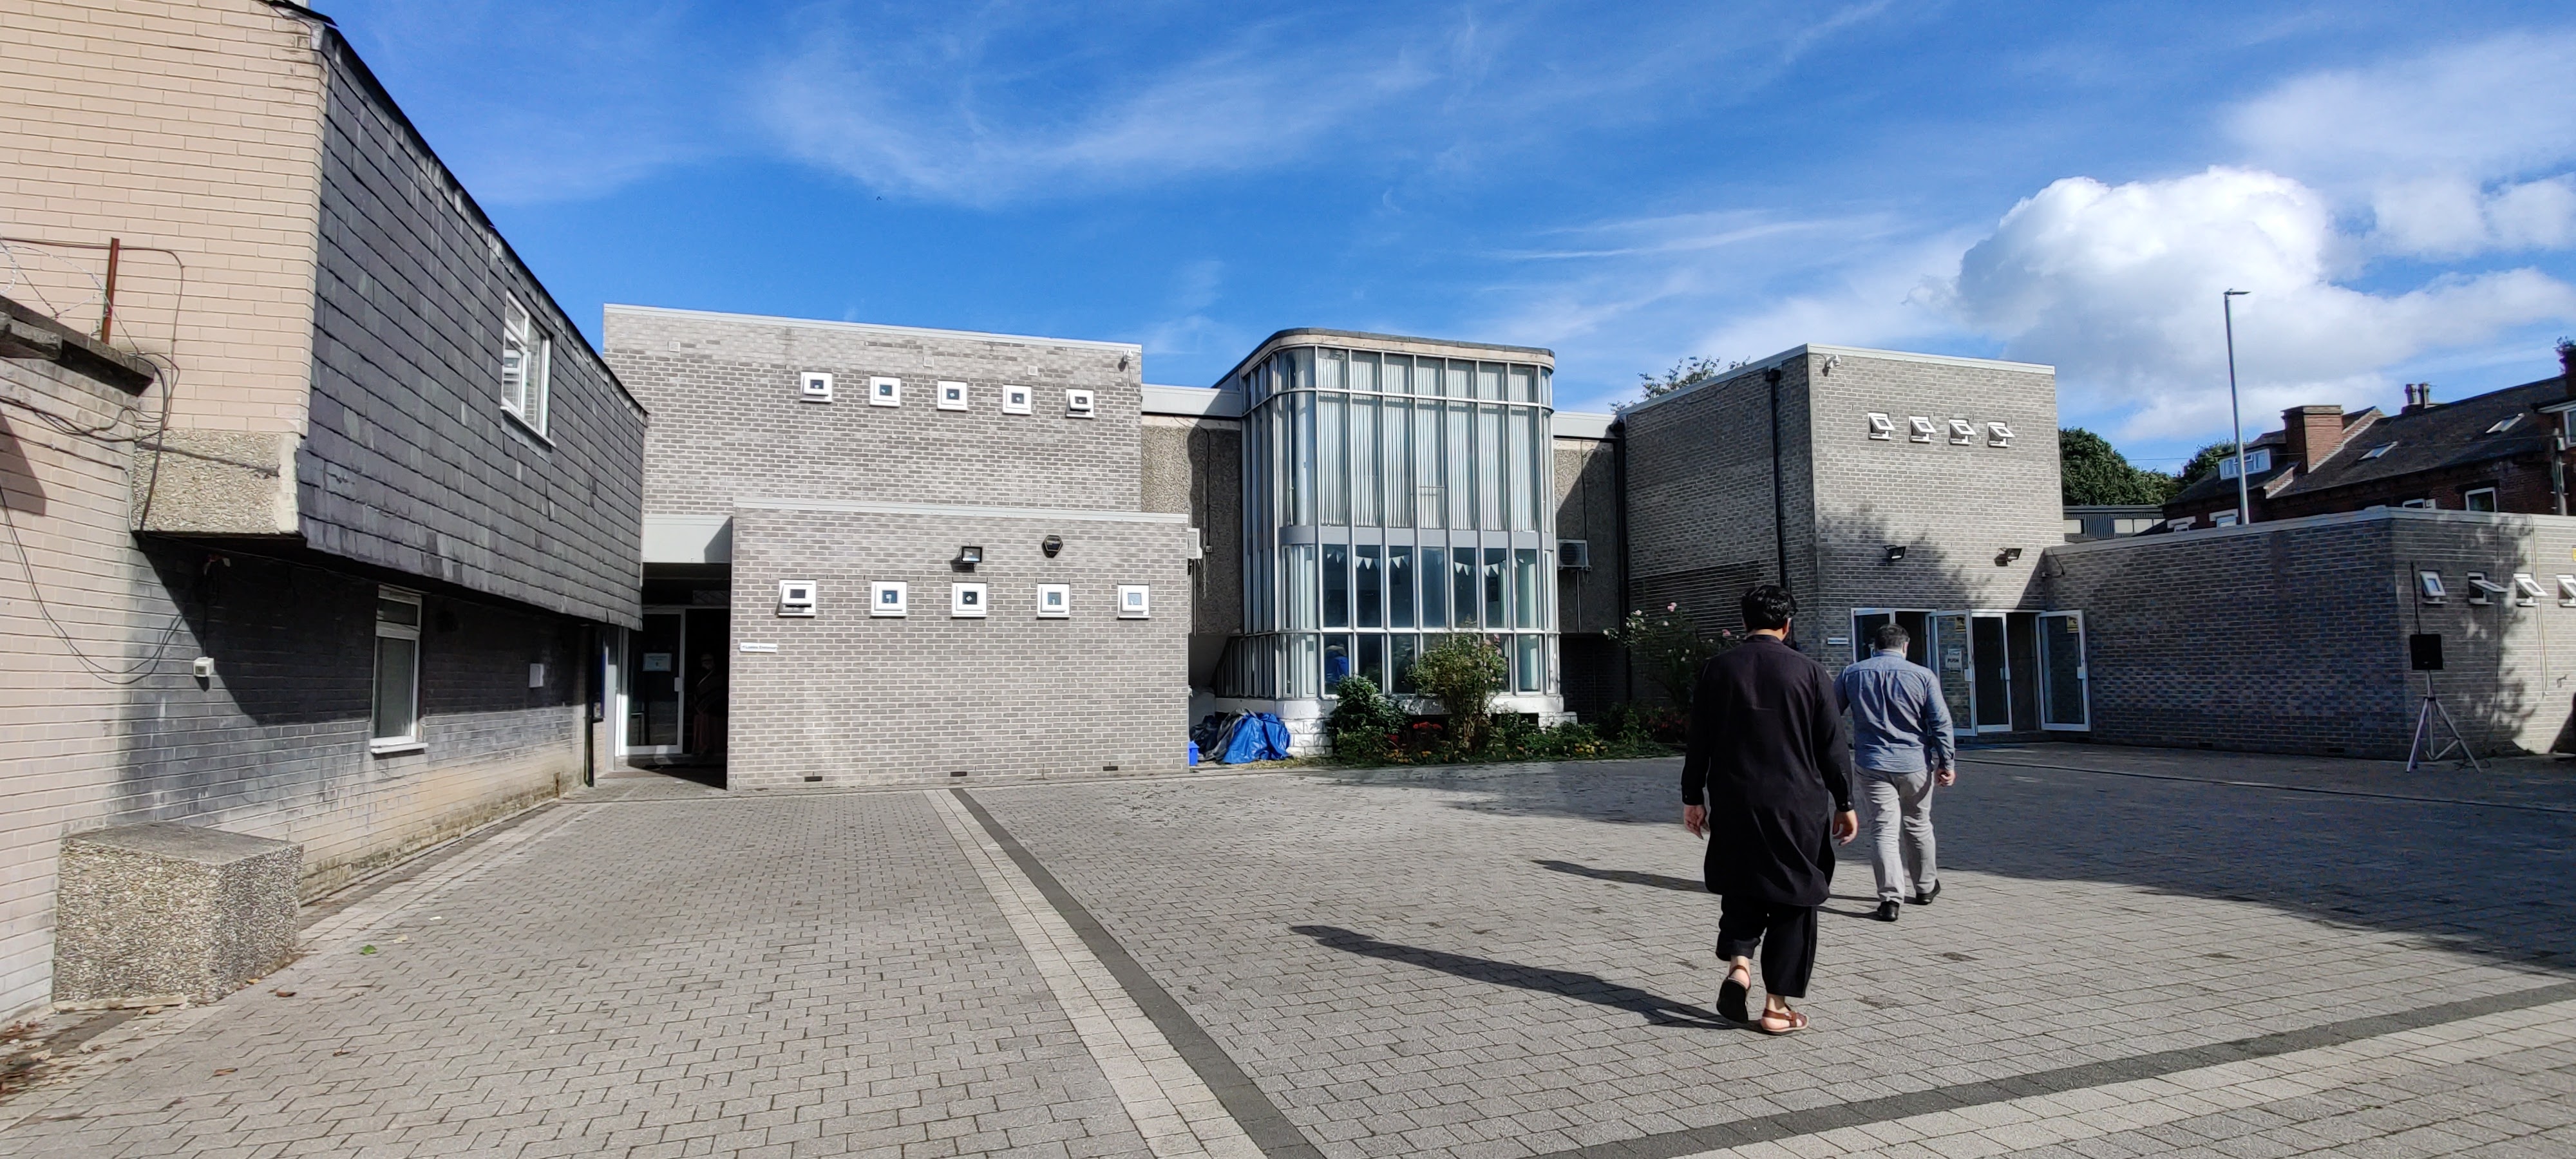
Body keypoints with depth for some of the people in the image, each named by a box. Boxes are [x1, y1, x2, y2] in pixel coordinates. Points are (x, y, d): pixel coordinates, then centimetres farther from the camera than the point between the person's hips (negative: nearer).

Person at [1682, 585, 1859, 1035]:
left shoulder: (1716, 669, 0)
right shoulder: (1810, 672, -5)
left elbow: (1699, 741, 2)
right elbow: (1832, 748, -1)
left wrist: (1692, 798, 10)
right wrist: (1844, 805, 9)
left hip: (1734, 806, 2)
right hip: (1797, 808, -1)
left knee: (1740, 890, 18)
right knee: (1792, 902, 8)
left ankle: (1738, 964, -3)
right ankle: (1776, 1006, 11)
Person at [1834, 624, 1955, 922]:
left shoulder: (1851, 674, 2)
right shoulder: (1923, 676, -1)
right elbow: (1941, 723, -3)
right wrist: (1946, 763, 2)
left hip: (1872, 764, -1)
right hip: (1915, 763, 1)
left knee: (1883, 830, -1)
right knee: (1918, 826, 18)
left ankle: (1891, 897, -11)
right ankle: (1925, 888, 33)